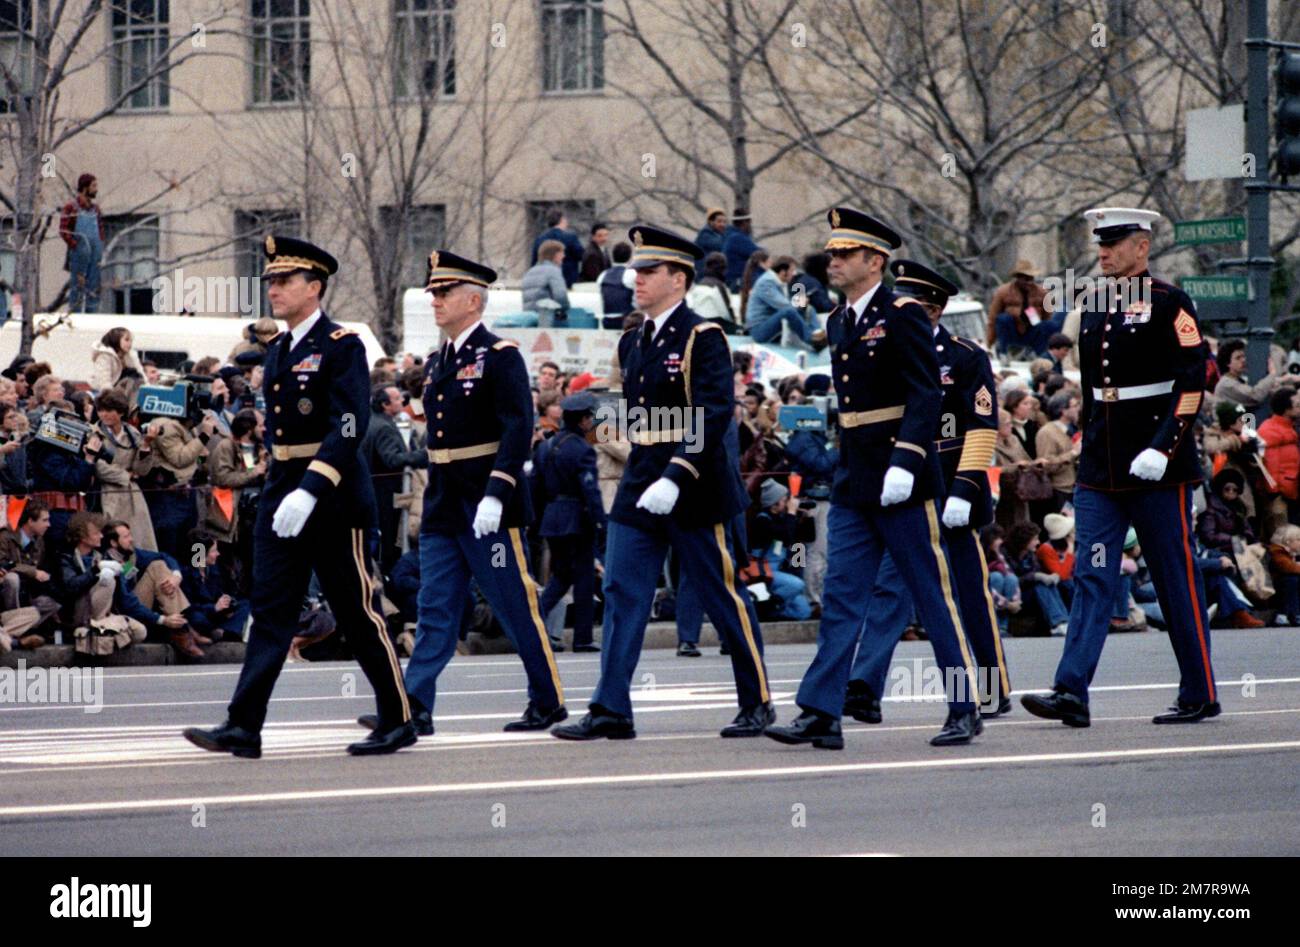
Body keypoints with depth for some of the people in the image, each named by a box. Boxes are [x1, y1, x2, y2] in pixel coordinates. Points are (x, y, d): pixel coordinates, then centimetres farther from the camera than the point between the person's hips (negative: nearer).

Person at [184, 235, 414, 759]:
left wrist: (311, 489, -29)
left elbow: (350, 426, -21)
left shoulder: (342, 346, -11)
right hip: (282, 494, 7)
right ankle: (243, 727, -6)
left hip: (333, 498, -7)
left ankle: (399, 721, 12)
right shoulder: (278, 351, 13)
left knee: (357, 613, 1)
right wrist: (280, 488, 18)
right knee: (270, 611, -1)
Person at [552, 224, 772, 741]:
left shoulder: (703, 339, -11)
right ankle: (611, 711, -4)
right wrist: (643, 474, 17)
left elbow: (714, 415, -19)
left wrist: (675, 479, -27)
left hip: (694, 489, -7)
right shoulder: (632, 343, 12)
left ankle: (758, 702, 15)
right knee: (621, 595, -2)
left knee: (724, 598, 3)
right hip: (639, 486, 7)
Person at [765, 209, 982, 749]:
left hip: (902, 482, -7)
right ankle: (820, 714, -6)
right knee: (841, 597, -1)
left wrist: (905, 463, -26)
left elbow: (926, 396, -18)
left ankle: (966, 710, 10)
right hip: (853, 483, 7)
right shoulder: (838, 324, 13)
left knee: (933, 596, 1)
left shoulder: (903, 317, -10)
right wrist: (848, 469, 19)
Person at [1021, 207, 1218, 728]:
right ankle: (1072, 692, -12)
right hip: (1101, 469, 6)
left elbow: (1193, 381, -14)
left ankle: (1200, 695, 11)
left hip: (1158, 469, -6)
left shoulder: (1168, 304, -8)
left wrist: (1162, 449, -21)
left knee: (1177, 580, 2)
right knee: (1092, 575, -4)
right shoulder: (1094, 309, 12)